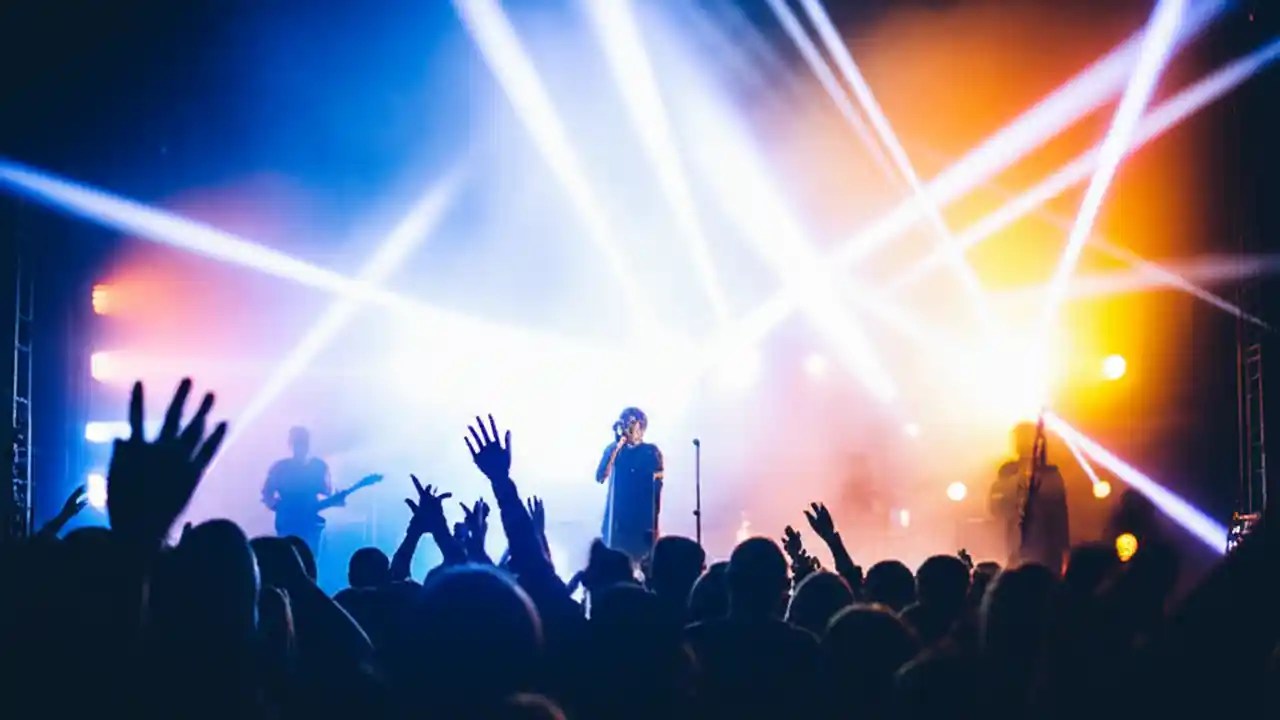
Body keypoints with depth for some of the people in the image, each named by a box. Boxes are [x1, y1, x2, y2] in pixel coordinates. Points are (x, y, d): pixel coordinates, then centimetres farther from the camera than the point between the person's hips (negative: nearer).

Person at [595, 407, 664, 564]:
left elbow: (657, 487, 2)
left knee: (643, 560, -4)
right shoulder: (613, 449, 4)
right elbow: (600, 477, -8)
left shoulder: (651, 452, 0)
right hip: (617, 518, 1)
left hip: (643, 518, -1)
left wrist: (655, 522, -1)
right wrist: (616, 449, -13)